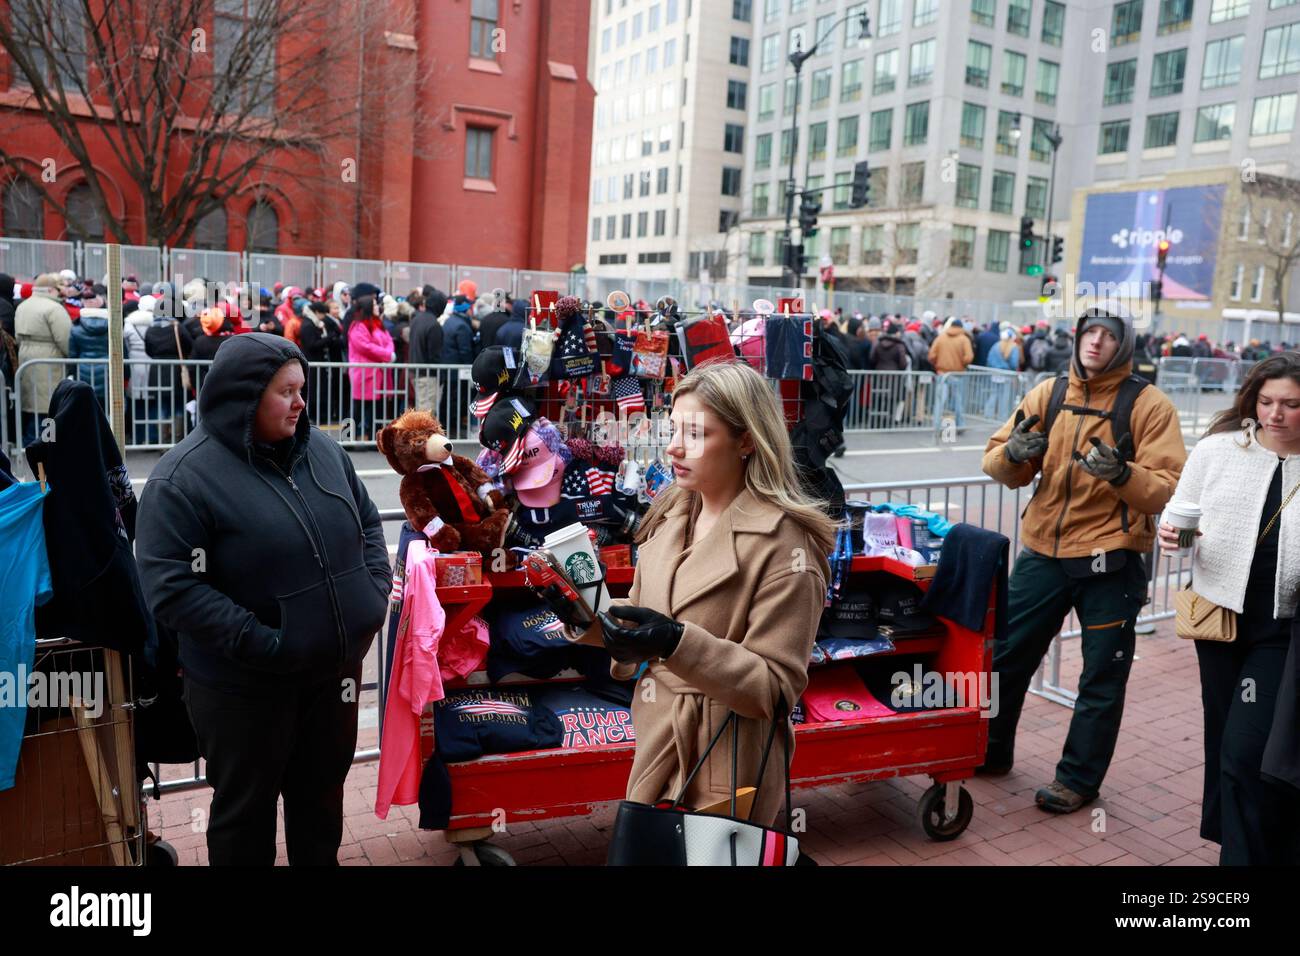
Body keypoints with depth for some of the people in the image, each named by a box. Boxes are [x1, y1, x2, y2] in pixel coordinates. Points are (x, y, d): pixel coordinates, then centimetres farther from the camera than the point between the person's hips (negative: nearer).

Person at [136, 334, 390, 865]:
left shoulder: (322, 450, 2)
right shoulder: (184, 477, -17)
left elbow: (367, 526, 12)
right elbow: (170, 586, -22)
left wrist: (376, 596, -3)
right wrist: (259, 642, -25)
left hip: (334, 668, 6)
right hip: (244, 686, -5)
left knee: (322, 793, 23)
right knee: (246, 808, 15)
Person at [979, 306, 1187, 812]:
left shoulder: (1149, 406, -6)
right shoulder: (1048, 394, 4)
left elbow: (1168, 490, -14)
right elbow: (998, 466, 4)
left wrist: (1121, 472, -31)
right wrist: (1012, 453, -18)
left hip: (1110, 561, -3)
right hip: (1043, 552, 3)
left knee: (1102, 677, 8)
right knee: (1006, 655, 12)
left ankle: (1079, 778, 25)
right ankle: (989, 750, 32)